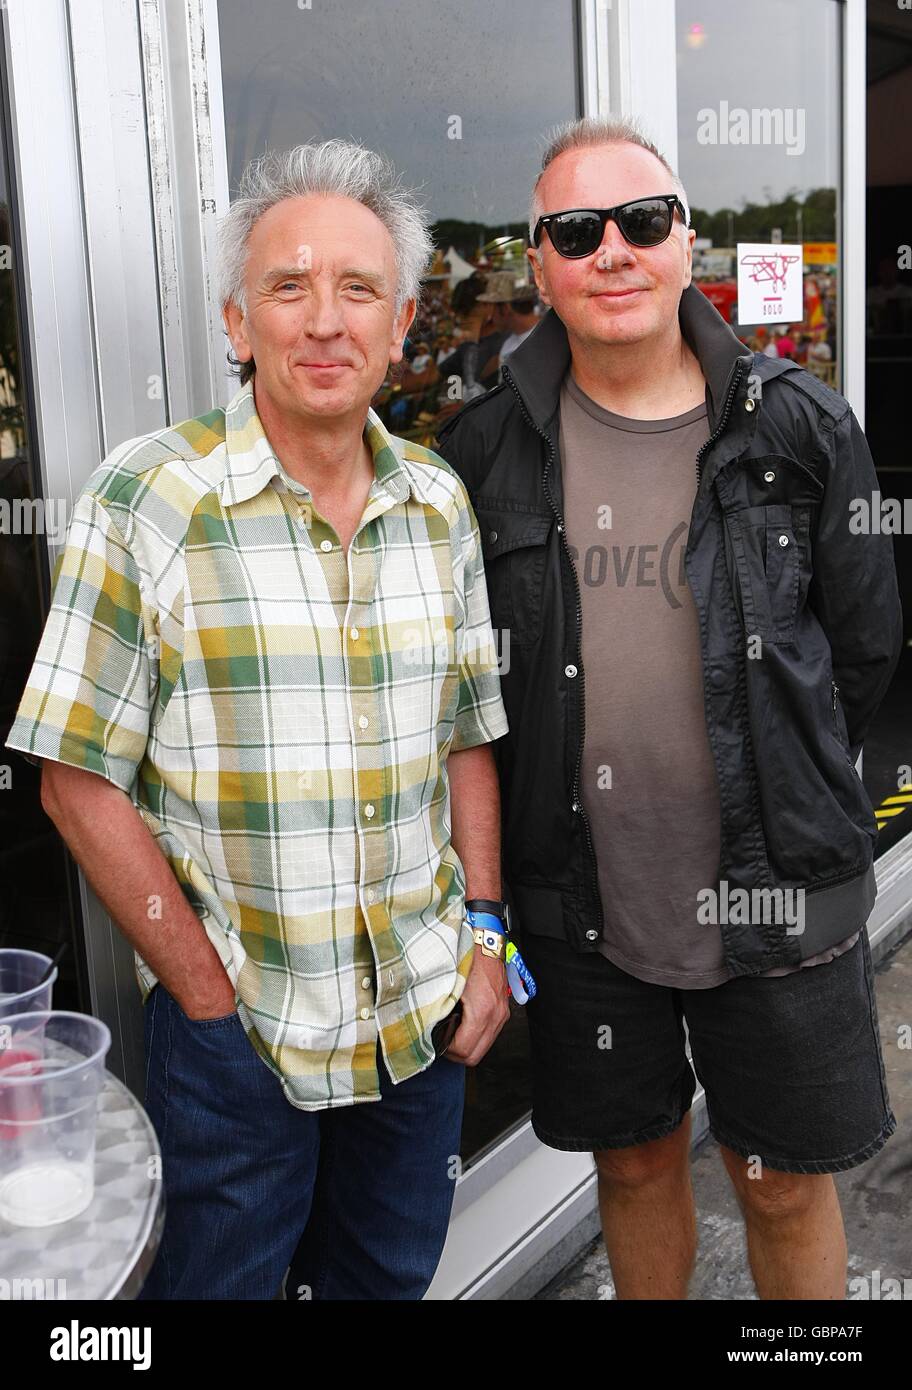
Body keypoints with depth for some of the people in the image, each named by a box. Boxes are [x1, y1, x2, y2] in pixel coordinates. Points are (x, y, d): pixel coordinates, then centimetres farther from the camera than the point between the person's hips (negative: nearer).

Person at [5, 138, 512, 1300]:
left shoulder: (440, 501, 2)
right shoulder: (147, 499, -13)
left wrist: (483, 931, 2)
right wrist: (211, 998, -11)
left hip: (424, 1017, 4)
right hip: (233, 1030, -4)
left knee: (391, 1276, 21)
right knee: (221, 1278, 15)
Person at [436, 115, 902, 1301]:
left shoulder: (800, 428, -5)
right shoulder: (488, 450, -2)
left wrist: (778, 794, 7)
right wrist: (545, 802, 6)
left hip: (776, 893, -1)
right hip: (580, 897, 1)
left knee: (787, 1183, 15)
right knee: (635, 1161, 20)